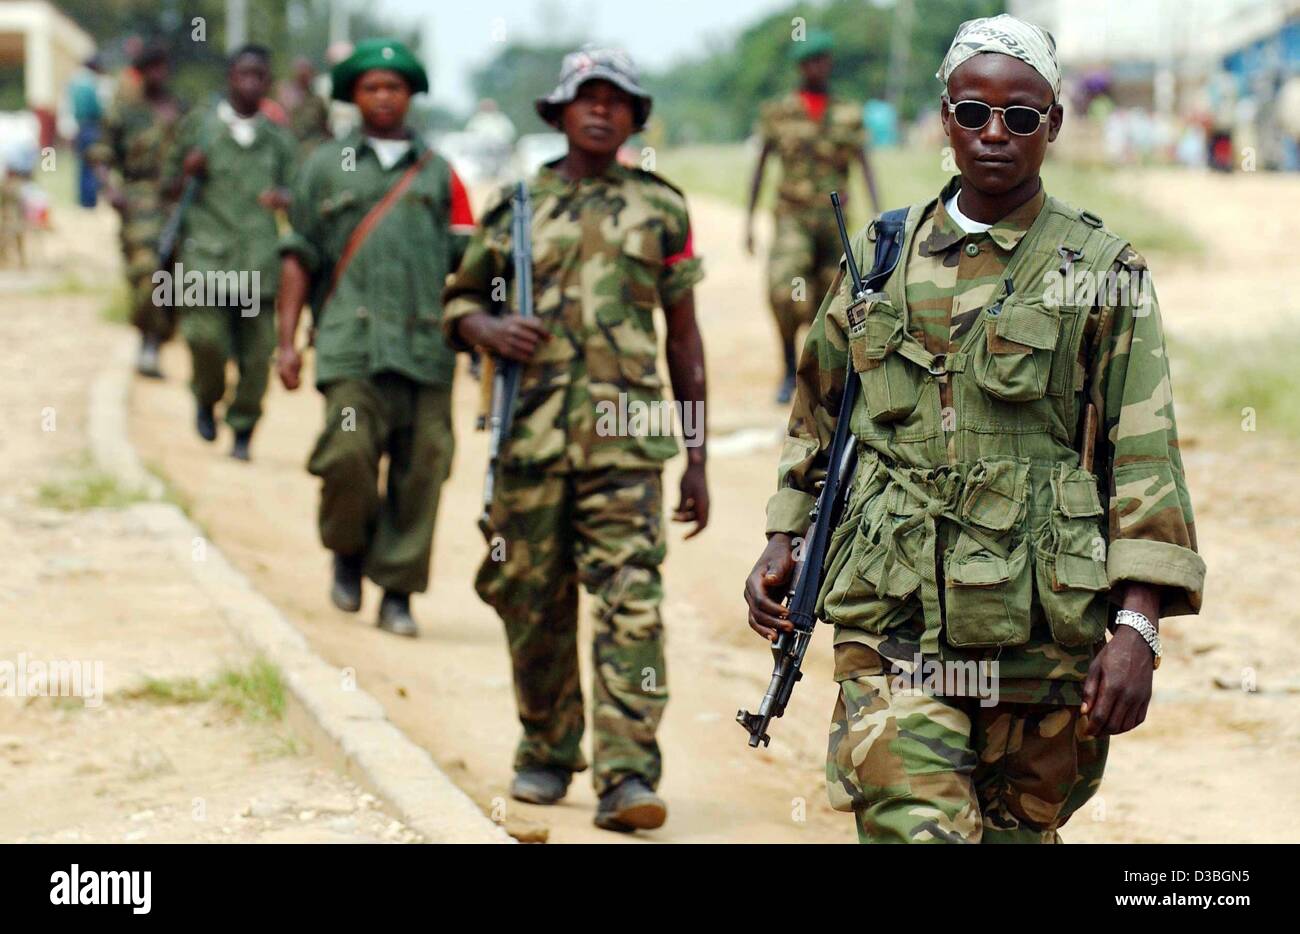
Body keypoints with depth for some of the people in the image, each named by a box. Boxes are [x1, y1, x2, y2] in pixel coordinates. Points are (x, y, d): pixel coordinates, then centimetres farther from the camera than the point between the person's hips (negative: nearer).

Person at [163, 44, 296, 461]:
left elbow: (293, 191, 19)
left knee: (257, 349, -4)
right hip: (207, 252, -2)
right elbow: (170, 186, 15)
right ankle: (206, 400, 13)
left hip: (261, 256, 2)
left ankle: (243, 431, 12)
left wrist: (282, 198, -5)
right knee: (205, 335, -17)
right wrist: (187, 172, -7)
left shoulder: (278, 140, 14)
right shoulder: (197, 125, 10)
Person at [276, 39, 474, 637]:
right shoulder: (325, 167, 14)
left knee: (420, 467, -3)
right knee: (348, 454, -16)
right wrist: (287, 341, 4)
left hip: (427, 345, 2)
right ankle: (349, 554, 11)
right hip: (352, 340, -1)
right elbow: (299, 257, 12)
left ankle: (397, 592, 6)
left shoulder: (439, 174, 17)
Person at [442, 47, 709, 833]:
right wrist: (488, 330, -8)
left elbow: (684, 336, 12)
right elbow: (459, 301, 17)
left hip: (626, 437, -1)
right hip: (531, 436, 2)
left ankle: (628, 774, -17)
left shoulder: (661, 209, 9)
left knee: (631, 600, -12)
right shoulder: (516, 206, 10)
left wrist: (697, 458, 9)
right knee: (535, 603, 7)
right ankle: (548, 753, 25)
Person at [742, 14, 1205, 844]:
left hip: (1040, 631, -1)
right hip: (891, 619, 1)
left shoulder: (1104, 273, 2)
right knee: (910, 828, -13)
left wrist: (1137, 625, -11)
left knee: (1020, 829, 11)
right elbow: (818, 412, 22)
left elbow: (1144, 455, -3)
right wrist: (783, 542, 10)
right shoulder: (880, 258, 11)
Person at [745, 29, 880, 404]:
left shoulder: (849, 115, 7)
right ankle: (789, 370, -8)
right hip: (793, 218, -2)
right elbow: (760, 166, 6)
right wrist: (748, 221, 3)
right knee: (785, 290, -23)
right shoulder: (778, 112, 4)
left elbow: (866, 167, 1)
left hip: (834, 220, 2)